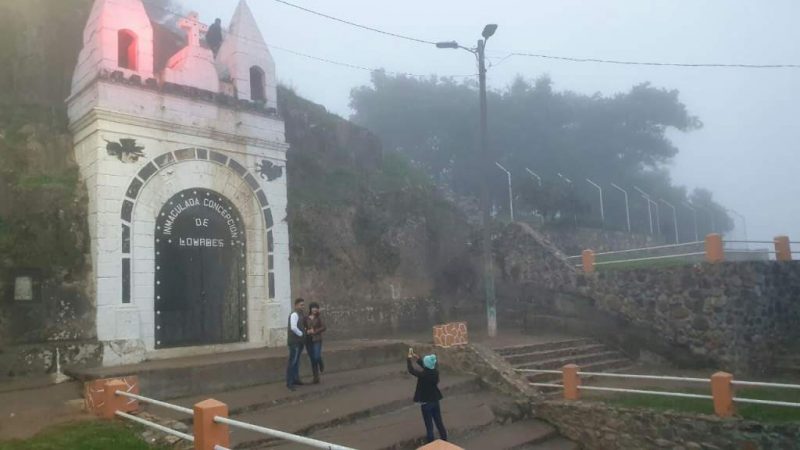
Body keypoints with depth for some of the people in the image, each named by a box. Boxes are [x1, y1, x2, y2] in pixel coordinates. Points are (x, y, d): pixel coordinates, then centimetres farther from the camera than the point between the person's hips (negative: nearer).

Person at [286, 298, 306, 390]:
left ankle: (295, 379, 26)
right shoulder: (294, 314, -15)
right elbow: (293, 327, -24)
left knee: (296, 361, 16)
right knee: (292, 362, -8)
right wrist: (302, 334, -15)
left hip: (299, 341, 10)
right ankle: (289, 382, -6)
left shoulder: (300, 314, 15)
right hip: (294, 342, -10)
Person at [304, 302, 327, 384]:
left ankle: (321, 365, 19)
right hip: (308, 340, 2)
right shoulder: (306, 319, 5)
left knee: (317, 357, -17)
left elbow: (324, 327, -5)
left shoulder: (318, 318, 2)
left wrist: (315, 331, -13)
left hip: (317, 340, -2)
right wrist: (307, 331, -13)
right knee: (312, 360, 5)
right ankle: (316, 378, 14)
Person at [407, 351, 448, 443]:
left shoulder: (423, 374, -26)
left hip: (425, 403, -5)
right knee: (439, 422, 18)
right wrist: (417, 359, 14)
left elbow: (411, 370, -10)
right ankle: (444, 440, 29)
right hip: (435, 401, 5)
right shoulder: (436, 372, -9)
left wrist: (409, 358, 4)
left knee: (429, 425, 7)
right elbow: (427, 367, 12)